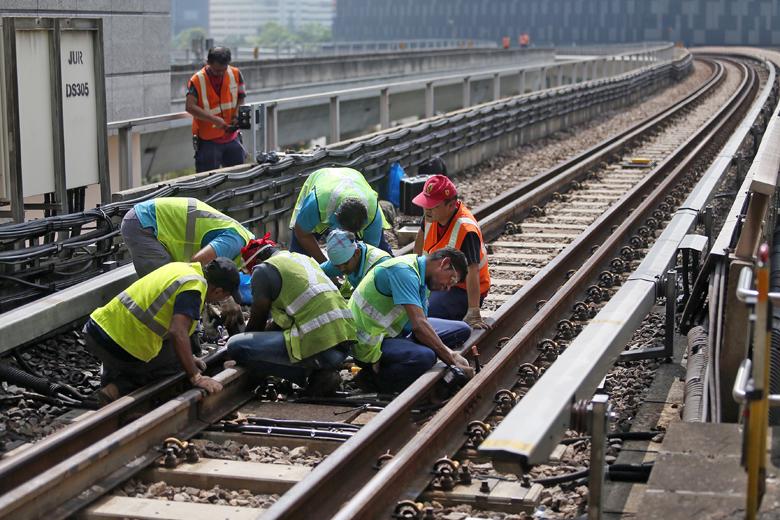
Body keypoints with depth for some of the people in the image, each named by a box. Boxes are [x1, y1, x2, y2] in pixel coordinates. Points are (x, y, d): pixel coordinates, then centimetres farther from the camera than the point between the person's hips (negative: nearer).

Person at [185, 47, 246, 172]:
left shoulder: (235, 74, -1)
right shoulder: (197, 80, -13)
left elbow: (241, 98, 8)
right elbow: (190, 107, -22)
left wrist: (237, 116, -12)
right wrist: (214, 119, -30)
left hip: (231, 137, 4)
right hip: (207, 141, -4)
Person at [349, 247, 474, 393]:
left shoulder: (420, 277, 10)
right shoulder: (403, 270, -22)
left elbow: (421, 323, 4)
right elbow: (419, 326, -30)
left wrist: (451, 354, -12)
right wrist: (451, 359, -25)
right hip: (372, 342, -10)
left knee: (462, 330, 6)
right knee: (426, 357, -37)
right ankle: (373, 374, -9)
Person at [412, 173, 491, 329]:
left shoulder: (466, 230, -31)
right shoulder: (433, 213, -8)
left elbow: (472, 271, -37)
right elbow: (423, 234, 16)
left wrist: (473, 312, -43)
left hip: (463, 289, -9)